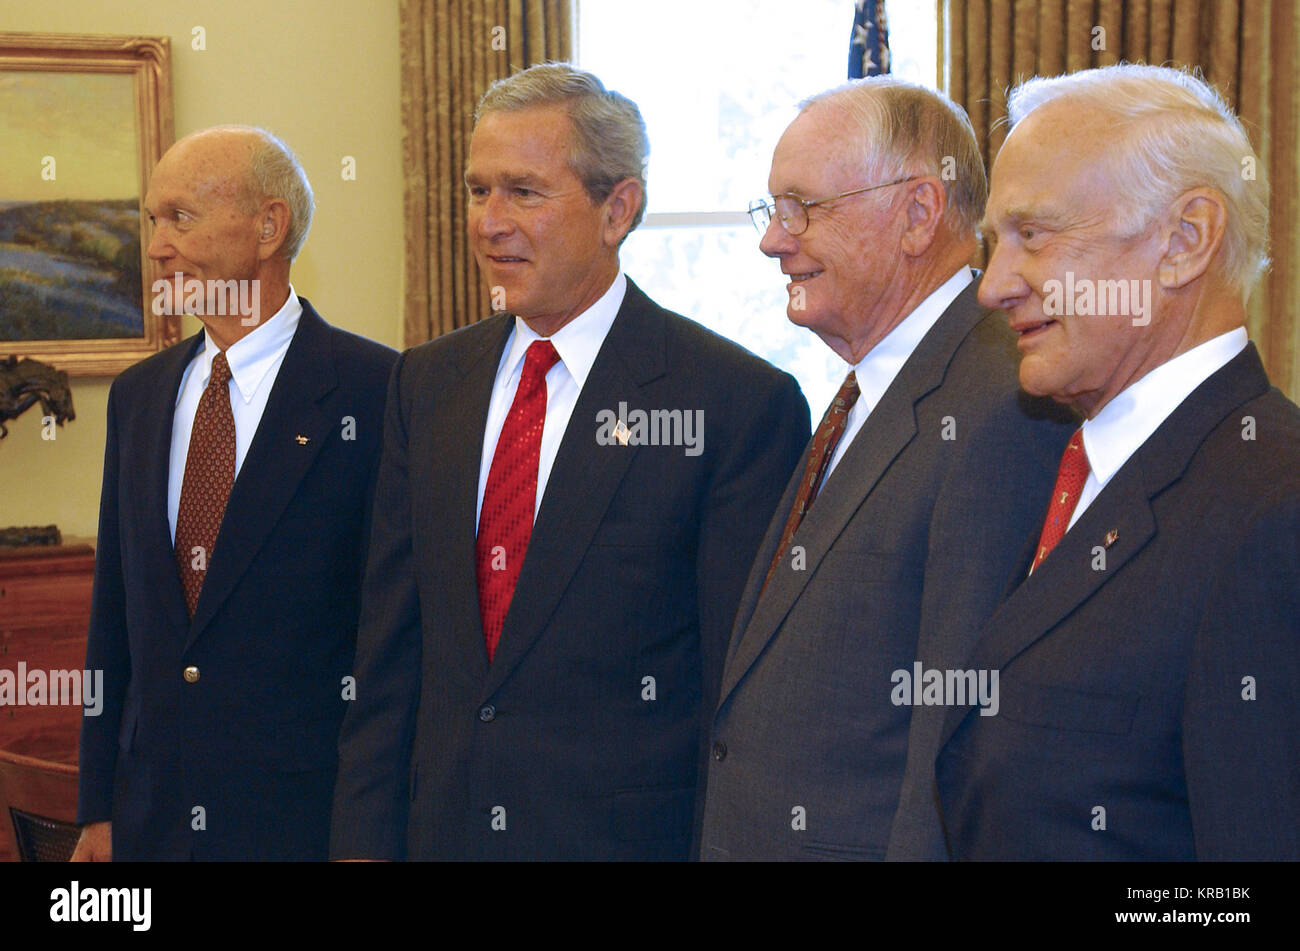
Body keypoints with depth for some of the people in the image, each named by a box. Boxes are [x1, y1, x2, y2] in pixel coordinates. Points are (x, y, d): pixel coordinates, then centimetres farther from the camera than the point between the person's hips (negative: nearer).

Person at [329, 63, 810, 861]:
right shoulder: (426, 384, 6)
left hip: (631, 829, -5)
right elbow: (391, 642, 8)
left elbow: (745, 690, -11)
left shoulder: (739, 404, -11)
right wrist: (365, 838, 3)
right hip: (441, 828, 5)